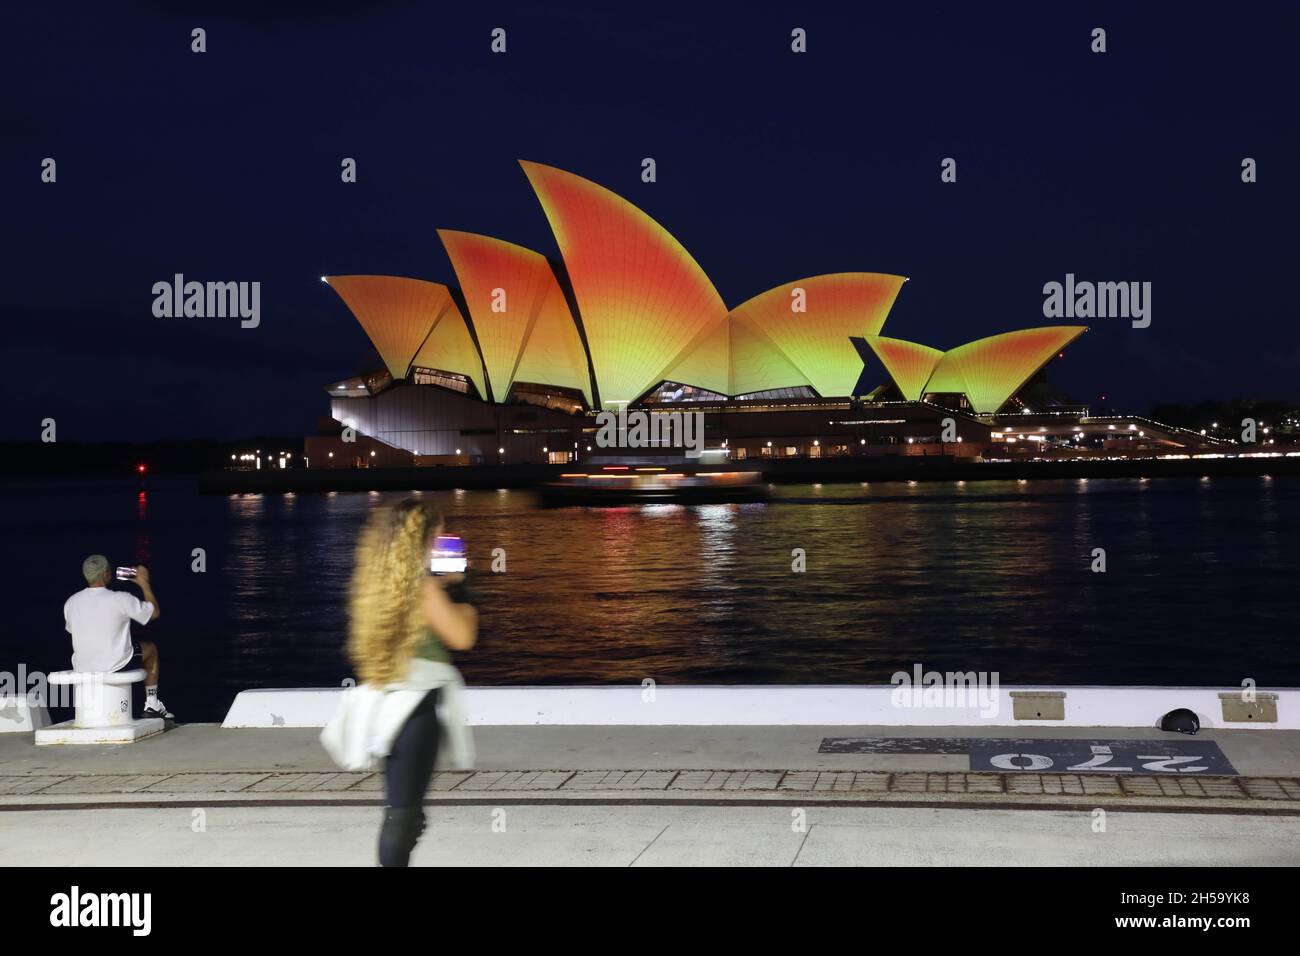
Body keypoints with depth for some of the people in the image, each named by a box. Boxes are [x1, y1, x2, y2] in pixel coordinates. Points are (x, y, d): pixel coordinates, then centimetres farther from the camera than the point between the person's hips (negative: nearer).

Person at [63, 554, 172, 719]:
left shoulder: (70, 602, -4)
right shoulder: (122, 599, -17)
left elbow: (72, 631, 13)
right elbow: (155, 613, -3)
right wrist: (144, 583, 7)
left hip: (81, 669, 4)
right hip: (115, 666, -4)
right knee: (150, 648, 24)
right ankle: (151, 704, 27)